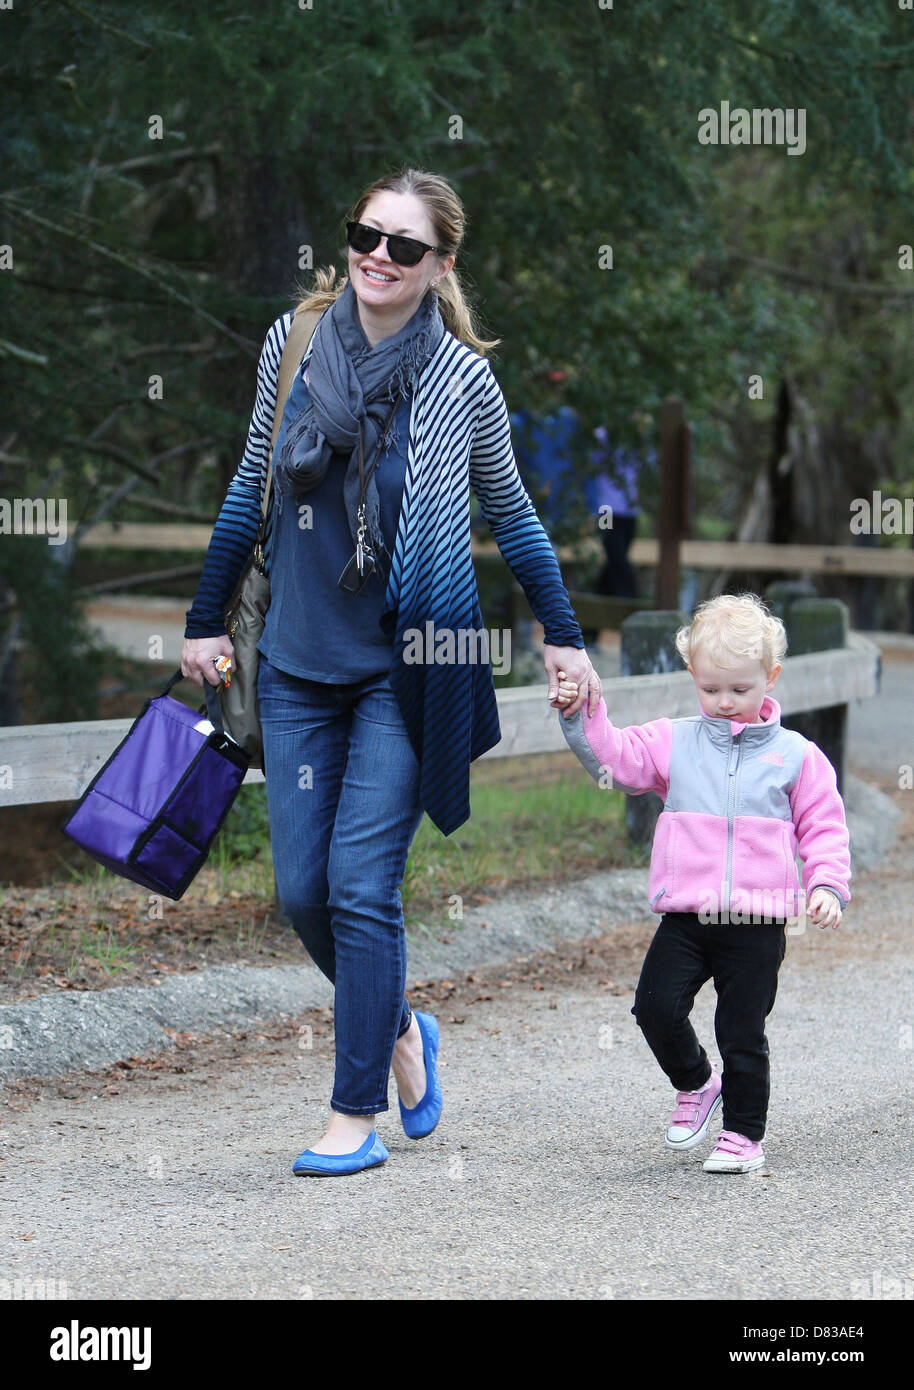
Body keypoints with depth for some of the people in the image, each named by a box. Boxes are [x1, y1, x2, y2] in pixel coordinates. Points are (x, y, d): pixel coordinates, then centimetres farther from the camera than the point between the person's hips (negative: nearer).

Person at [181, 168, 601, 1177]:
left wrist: (563, 635, 10)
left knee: (361, 886, -9)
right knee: (302, 890, 3)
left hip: (406, 668, -4)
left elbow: (509, 511, 7)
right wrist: (206, 619, 15)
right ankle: (399, 1029, 30)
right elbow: (250, 488, 12)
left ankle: (357, 1114, 1)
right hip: (298, 665, 4)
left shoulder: (463, 381, -7)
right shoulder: (292, 345, 0)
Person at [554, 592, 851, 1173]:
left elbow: (823, 826, 6)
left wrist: (827, 885, -8)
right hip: (685, 914, 2)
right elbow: (614, 757, 1)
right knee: (657, 1005, -9)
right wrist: (582, 716, -15)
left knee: (743, 1032, 2)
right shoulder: (673, 743, 8)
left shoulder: (796, 756, 4)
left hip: (757, 922, -2)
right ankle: (695, 1084, 19)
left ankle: (745, 1134, 16)